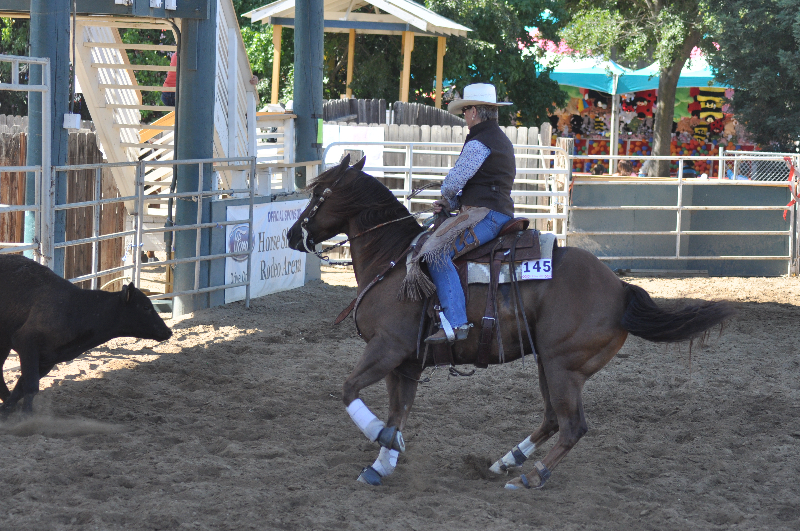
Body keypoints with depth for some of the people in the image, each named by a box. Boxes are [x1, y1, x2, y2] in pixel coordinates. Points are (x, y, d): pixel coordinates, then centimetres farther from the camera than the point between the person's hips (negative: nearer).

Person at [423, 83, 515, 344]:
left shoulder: (479, 143, -12)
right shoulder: (502, 141, 22)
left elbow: (453, 182, -16)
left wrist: (448, 197, 9)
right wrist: (451, 204, 14)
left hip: (484, 214, -11)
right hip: (502, 212, 11)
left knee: (436, 251, -22)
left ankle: (455, 323, -33)